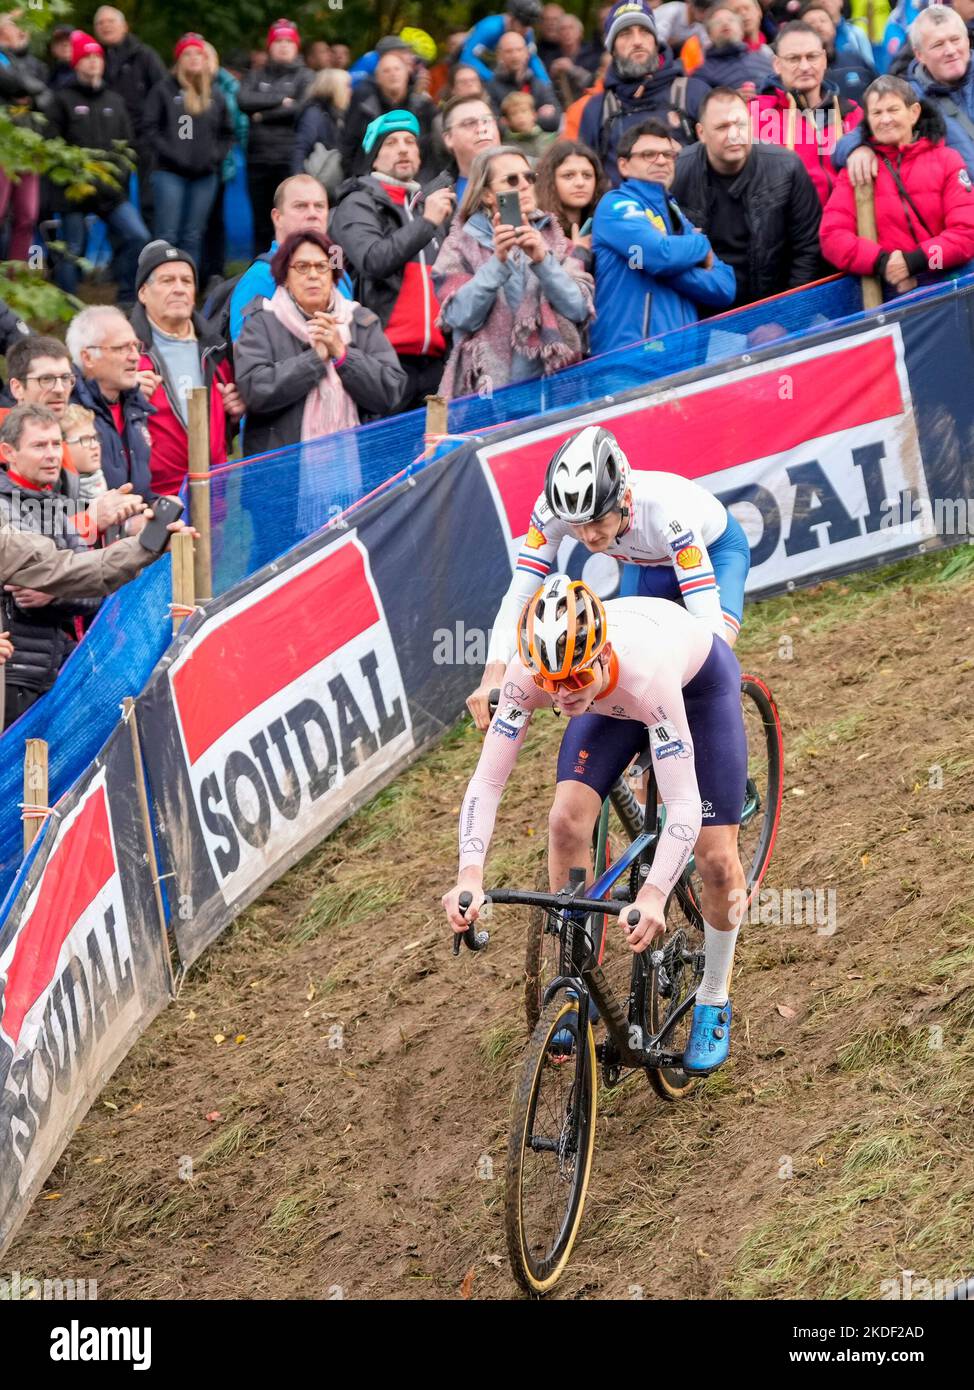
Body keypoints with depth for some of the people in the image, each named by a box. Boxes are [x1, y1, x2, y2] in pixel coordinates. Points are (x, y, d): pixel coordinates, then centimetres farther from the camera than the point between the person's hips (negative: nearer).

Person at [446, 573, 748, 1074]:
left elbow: (684, 804, -46)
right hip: (613, 698, 3)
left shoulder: (645, 673, -46)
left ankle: (713, 1004, 17)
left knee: (717, 861, -9)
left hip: (699, 679, -3)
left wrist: (653, 896, -59)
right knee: (567, 821, -18)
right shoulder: (528, 673, -36)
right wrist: (469, 876, -48)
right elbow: (486, 782, -33)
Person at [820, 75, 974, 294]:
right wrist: (880, 261, -15)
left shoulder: (946, 160, 11)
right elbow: (833, 236, 1)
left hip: (946, 281, 1)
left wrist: (915, 260, -13)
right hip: (887, 293, -1)